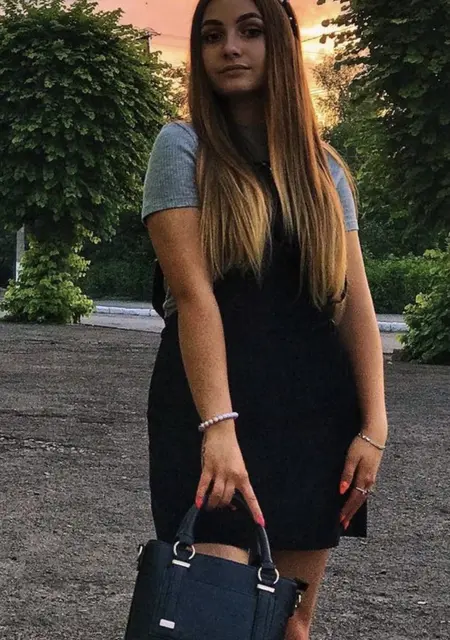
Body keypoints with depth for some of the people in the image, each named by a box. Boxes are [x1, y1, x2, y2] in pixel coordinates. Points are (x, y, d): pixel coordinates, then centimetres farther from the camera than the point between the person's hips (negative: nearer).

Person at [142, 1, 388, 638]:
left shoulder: (326, 170, 12)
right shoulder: (184, 147, 0)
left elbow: (356, 301, 6)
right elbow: (194, 293, -12)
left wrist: (374, 427, -4)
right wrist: (219, 428, -22)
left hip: (314, 419, 4)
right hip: (213, 405, -3)